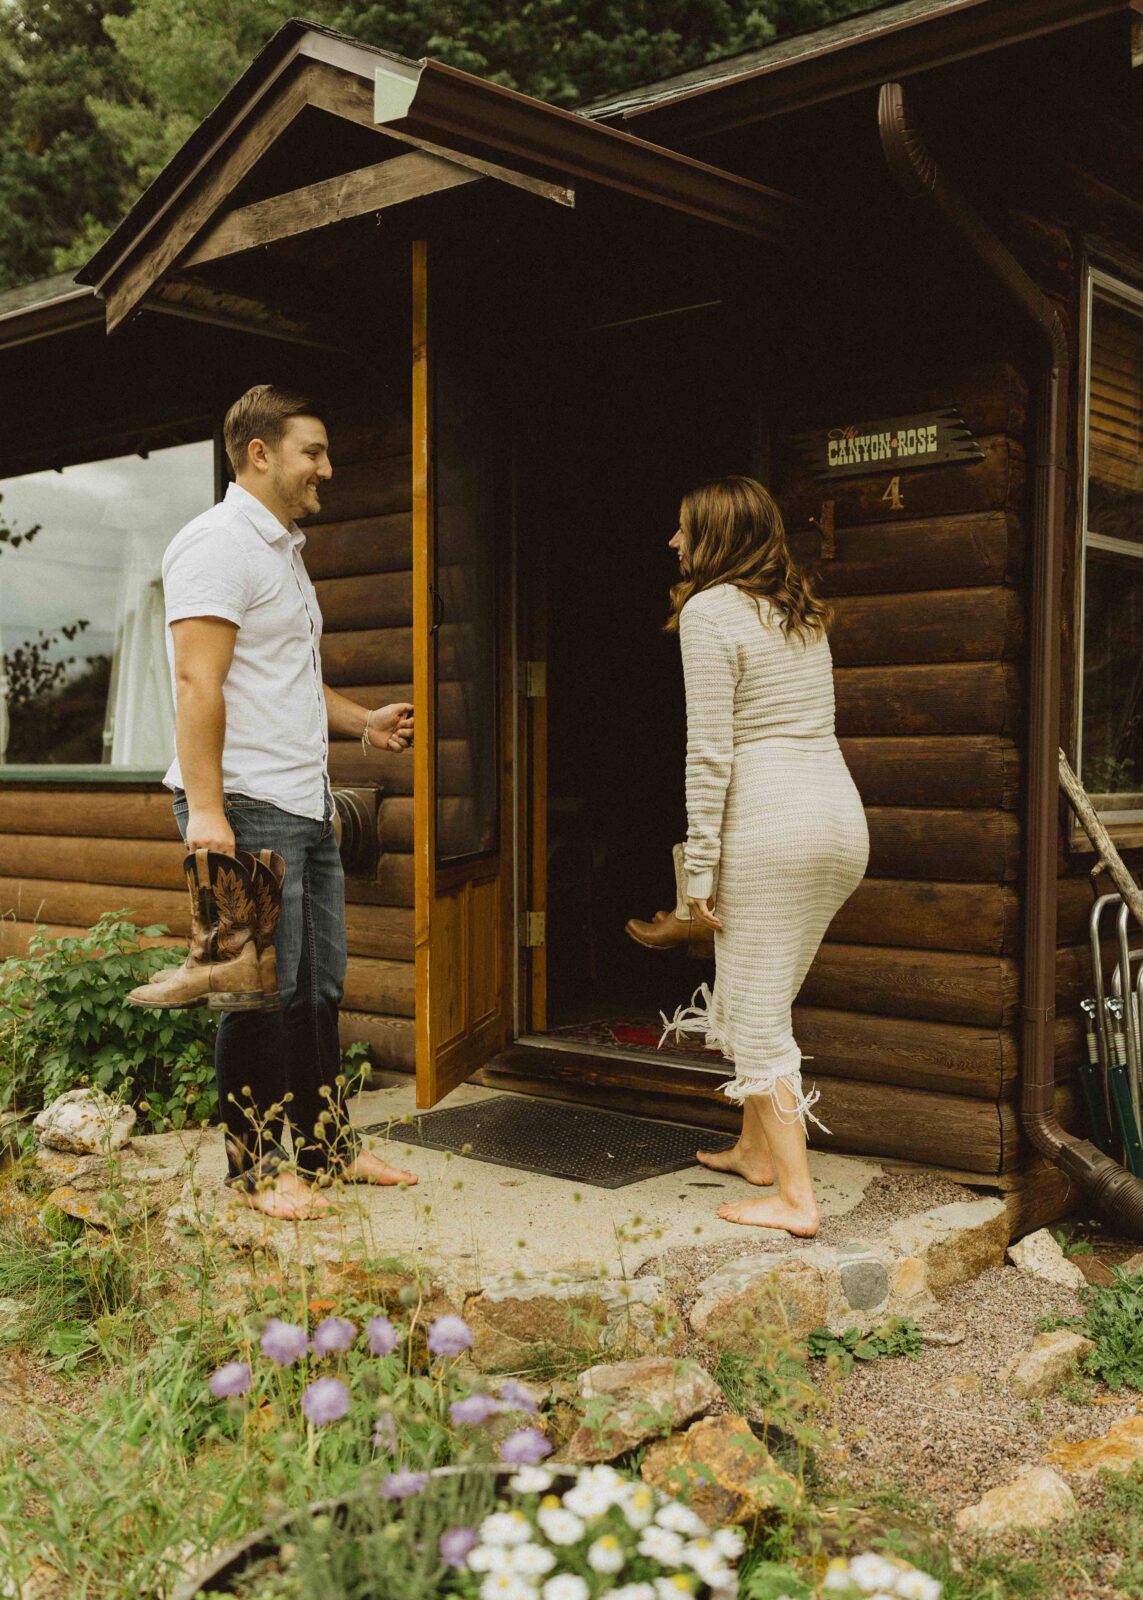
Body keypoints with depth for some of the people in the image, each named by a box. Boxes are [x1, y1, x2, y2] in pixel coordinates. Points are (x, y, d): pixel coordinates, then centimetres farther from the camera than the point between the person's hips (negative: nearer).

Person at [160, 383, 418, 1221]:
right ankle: (256, 1167, 11)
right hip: (248, 806, -9)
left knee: (319, 986, 14)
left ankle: (328, 1145, 25)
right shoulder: (219, 543, -10)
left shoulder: (284, 549, 21)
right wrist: (205, 808, -24)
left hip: (307, 804, 10)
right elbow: (199, 682, -18)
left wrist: (365, 721, 20)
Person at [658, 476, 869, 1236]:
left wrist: (701, 868, -9)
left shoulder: (709, 611, -6)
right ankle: (756, 1146, 34)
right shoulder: (802, 611, 18)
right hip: (843, 817, 8)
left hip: (770, 825, -8)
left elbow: (710, 752, -12)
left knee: (756, 1017, 1)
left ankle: (796, 1197, 3)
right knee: (762, 997, 22)